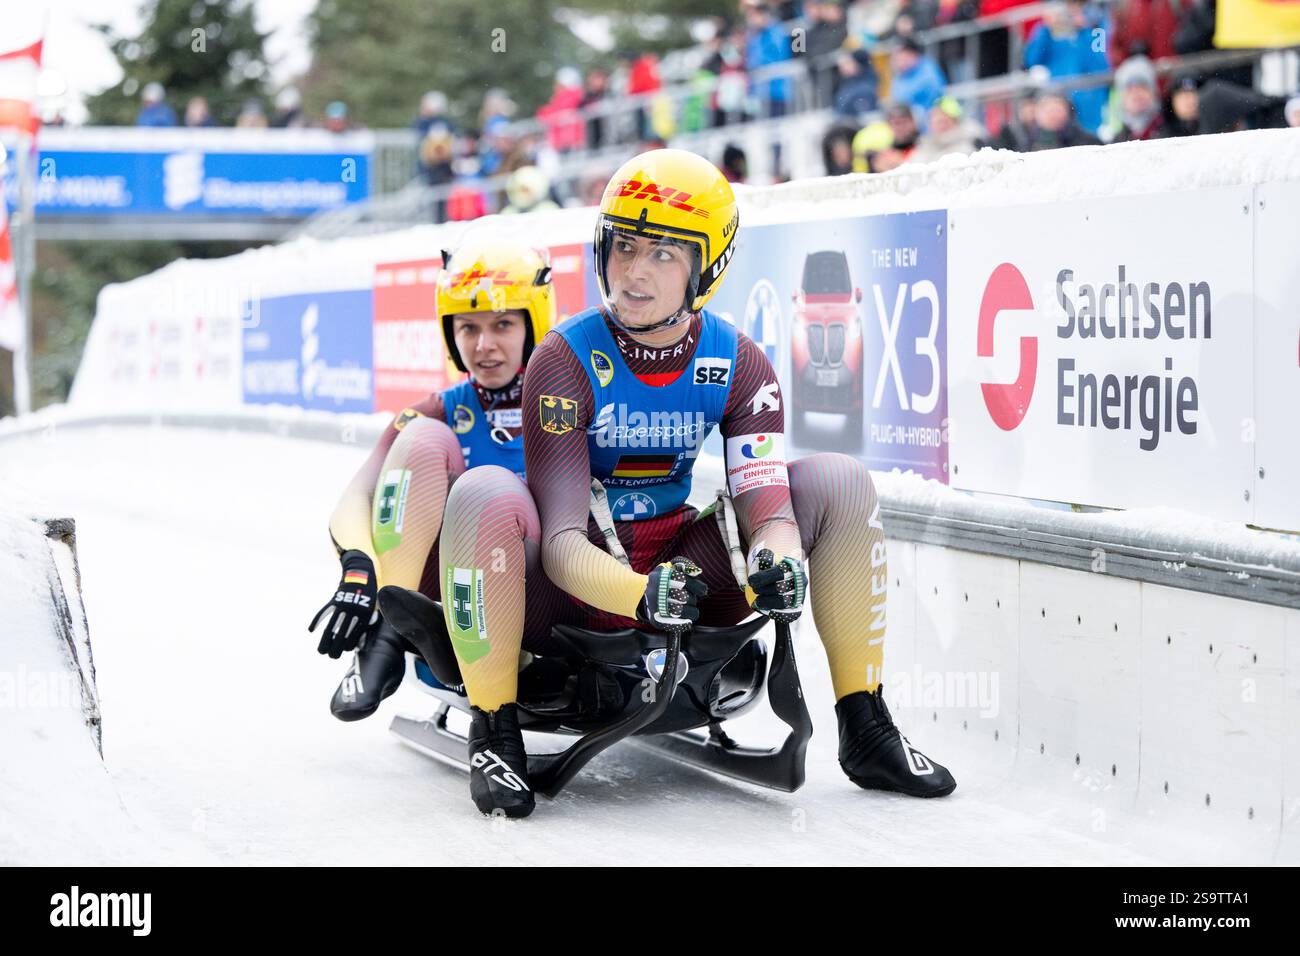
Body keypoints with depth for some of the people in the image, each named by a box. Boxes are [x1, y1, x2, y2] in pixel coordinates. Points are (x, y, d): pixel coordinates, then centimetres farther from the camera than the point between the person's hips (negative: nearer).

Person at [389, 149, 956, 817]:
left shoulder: (738, 364, -6)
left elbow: (767, 510, -13)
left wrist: (778, 565, -39)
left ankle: (865, 727, -5)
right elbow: (560, 540, -23)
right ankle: (494, 732, -21)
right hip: (575, 587, -3)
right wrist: (640, 593, -43)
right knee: (485, 494, -34)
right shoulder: (565, 360, -16)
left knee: (841, 483, -10)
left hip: (681, 569, 3)